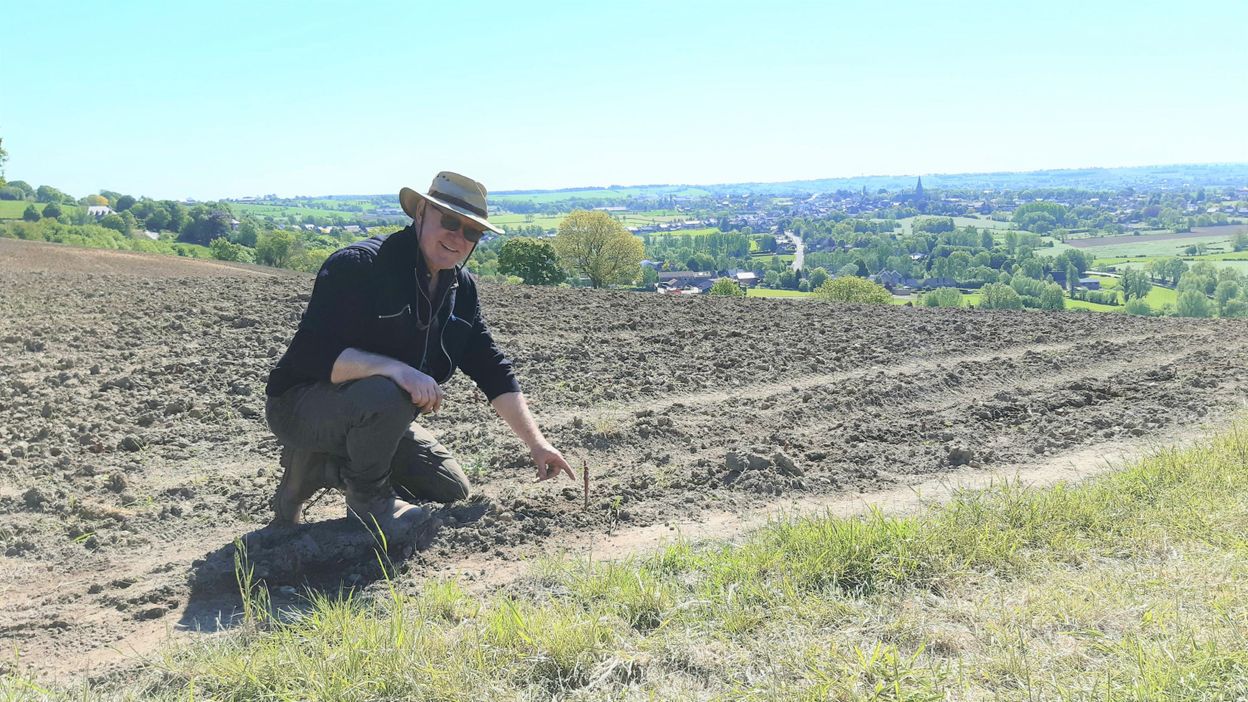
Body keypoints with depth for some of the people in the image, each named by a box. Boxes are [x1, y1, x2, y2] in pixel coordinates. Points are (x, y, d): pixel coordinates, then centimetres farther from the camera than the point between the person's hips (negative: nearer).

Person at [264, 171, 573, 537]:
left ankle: (323, 468, 13)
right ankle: (368, 497, -9)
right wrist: (394, 368, -42)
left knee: (453, 492, 7)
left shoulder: (461, 288, 1)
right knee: (386, 395, -38)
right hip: (300, 404, -8)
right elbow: (312, 354, -31)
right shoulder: (358, 265, -23)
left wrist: (536, 443, -2)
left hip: (375, 412, 8)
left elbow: (492, 369, 2)